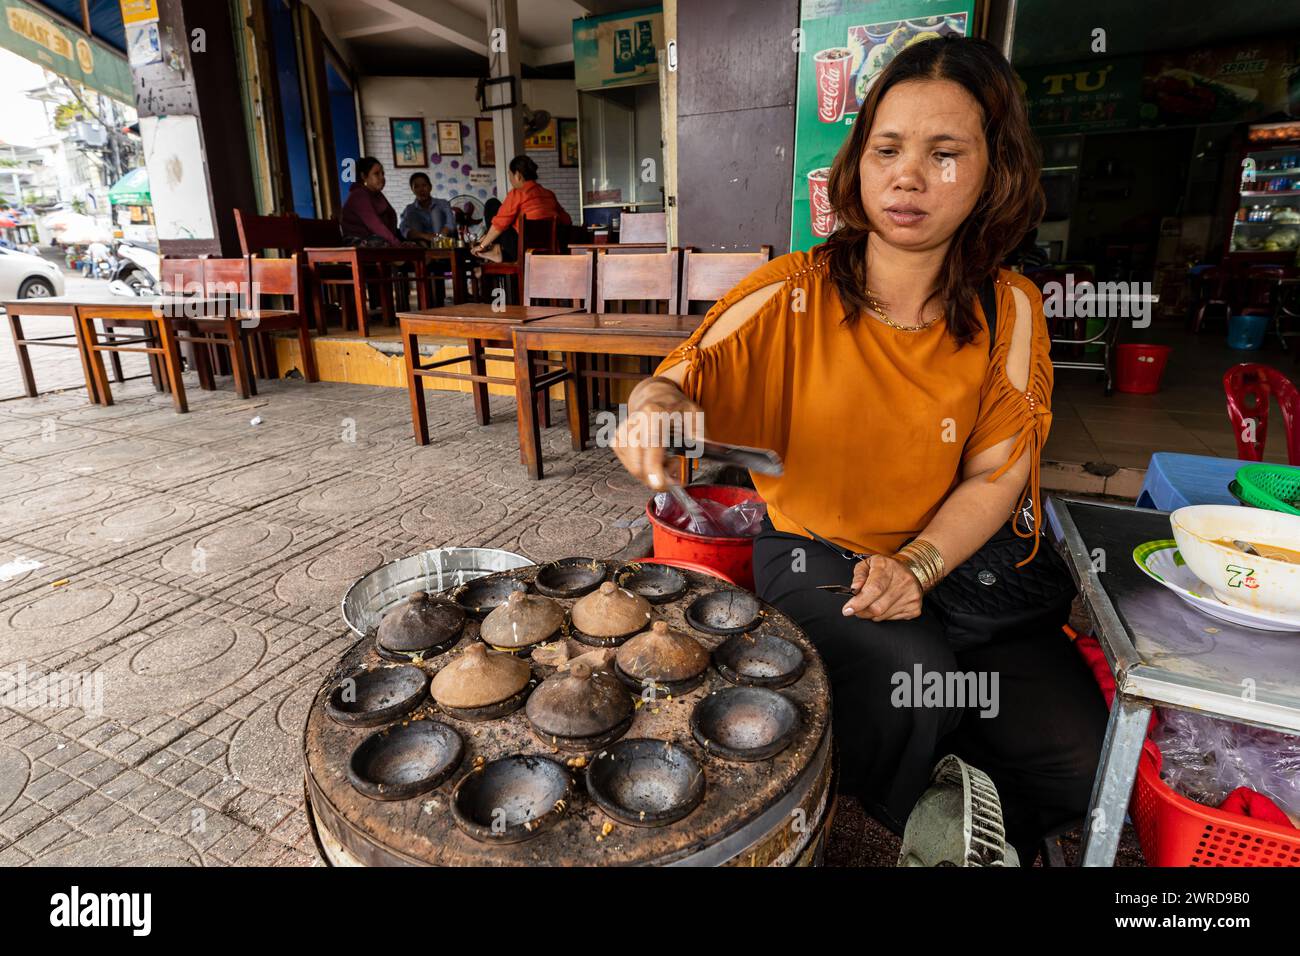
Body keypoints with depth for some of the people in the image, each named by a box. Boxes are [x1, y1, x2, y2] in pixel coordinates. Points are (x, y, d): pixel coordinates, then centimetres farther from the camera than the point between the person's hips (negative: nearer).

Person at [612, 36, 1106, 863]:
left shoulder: (1009, 311, -4)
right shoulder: (792, 296, -10)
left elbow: (996, 474, -3)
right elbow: (685, 378, -9)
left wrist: (918, 564, -20)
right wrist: (654, 403, -35)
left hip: (953, 556, 3)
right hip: (812, 553, -2)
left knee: (1083, 758, -13)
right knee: (911, 676, -30)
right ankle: (882, 829, 8)